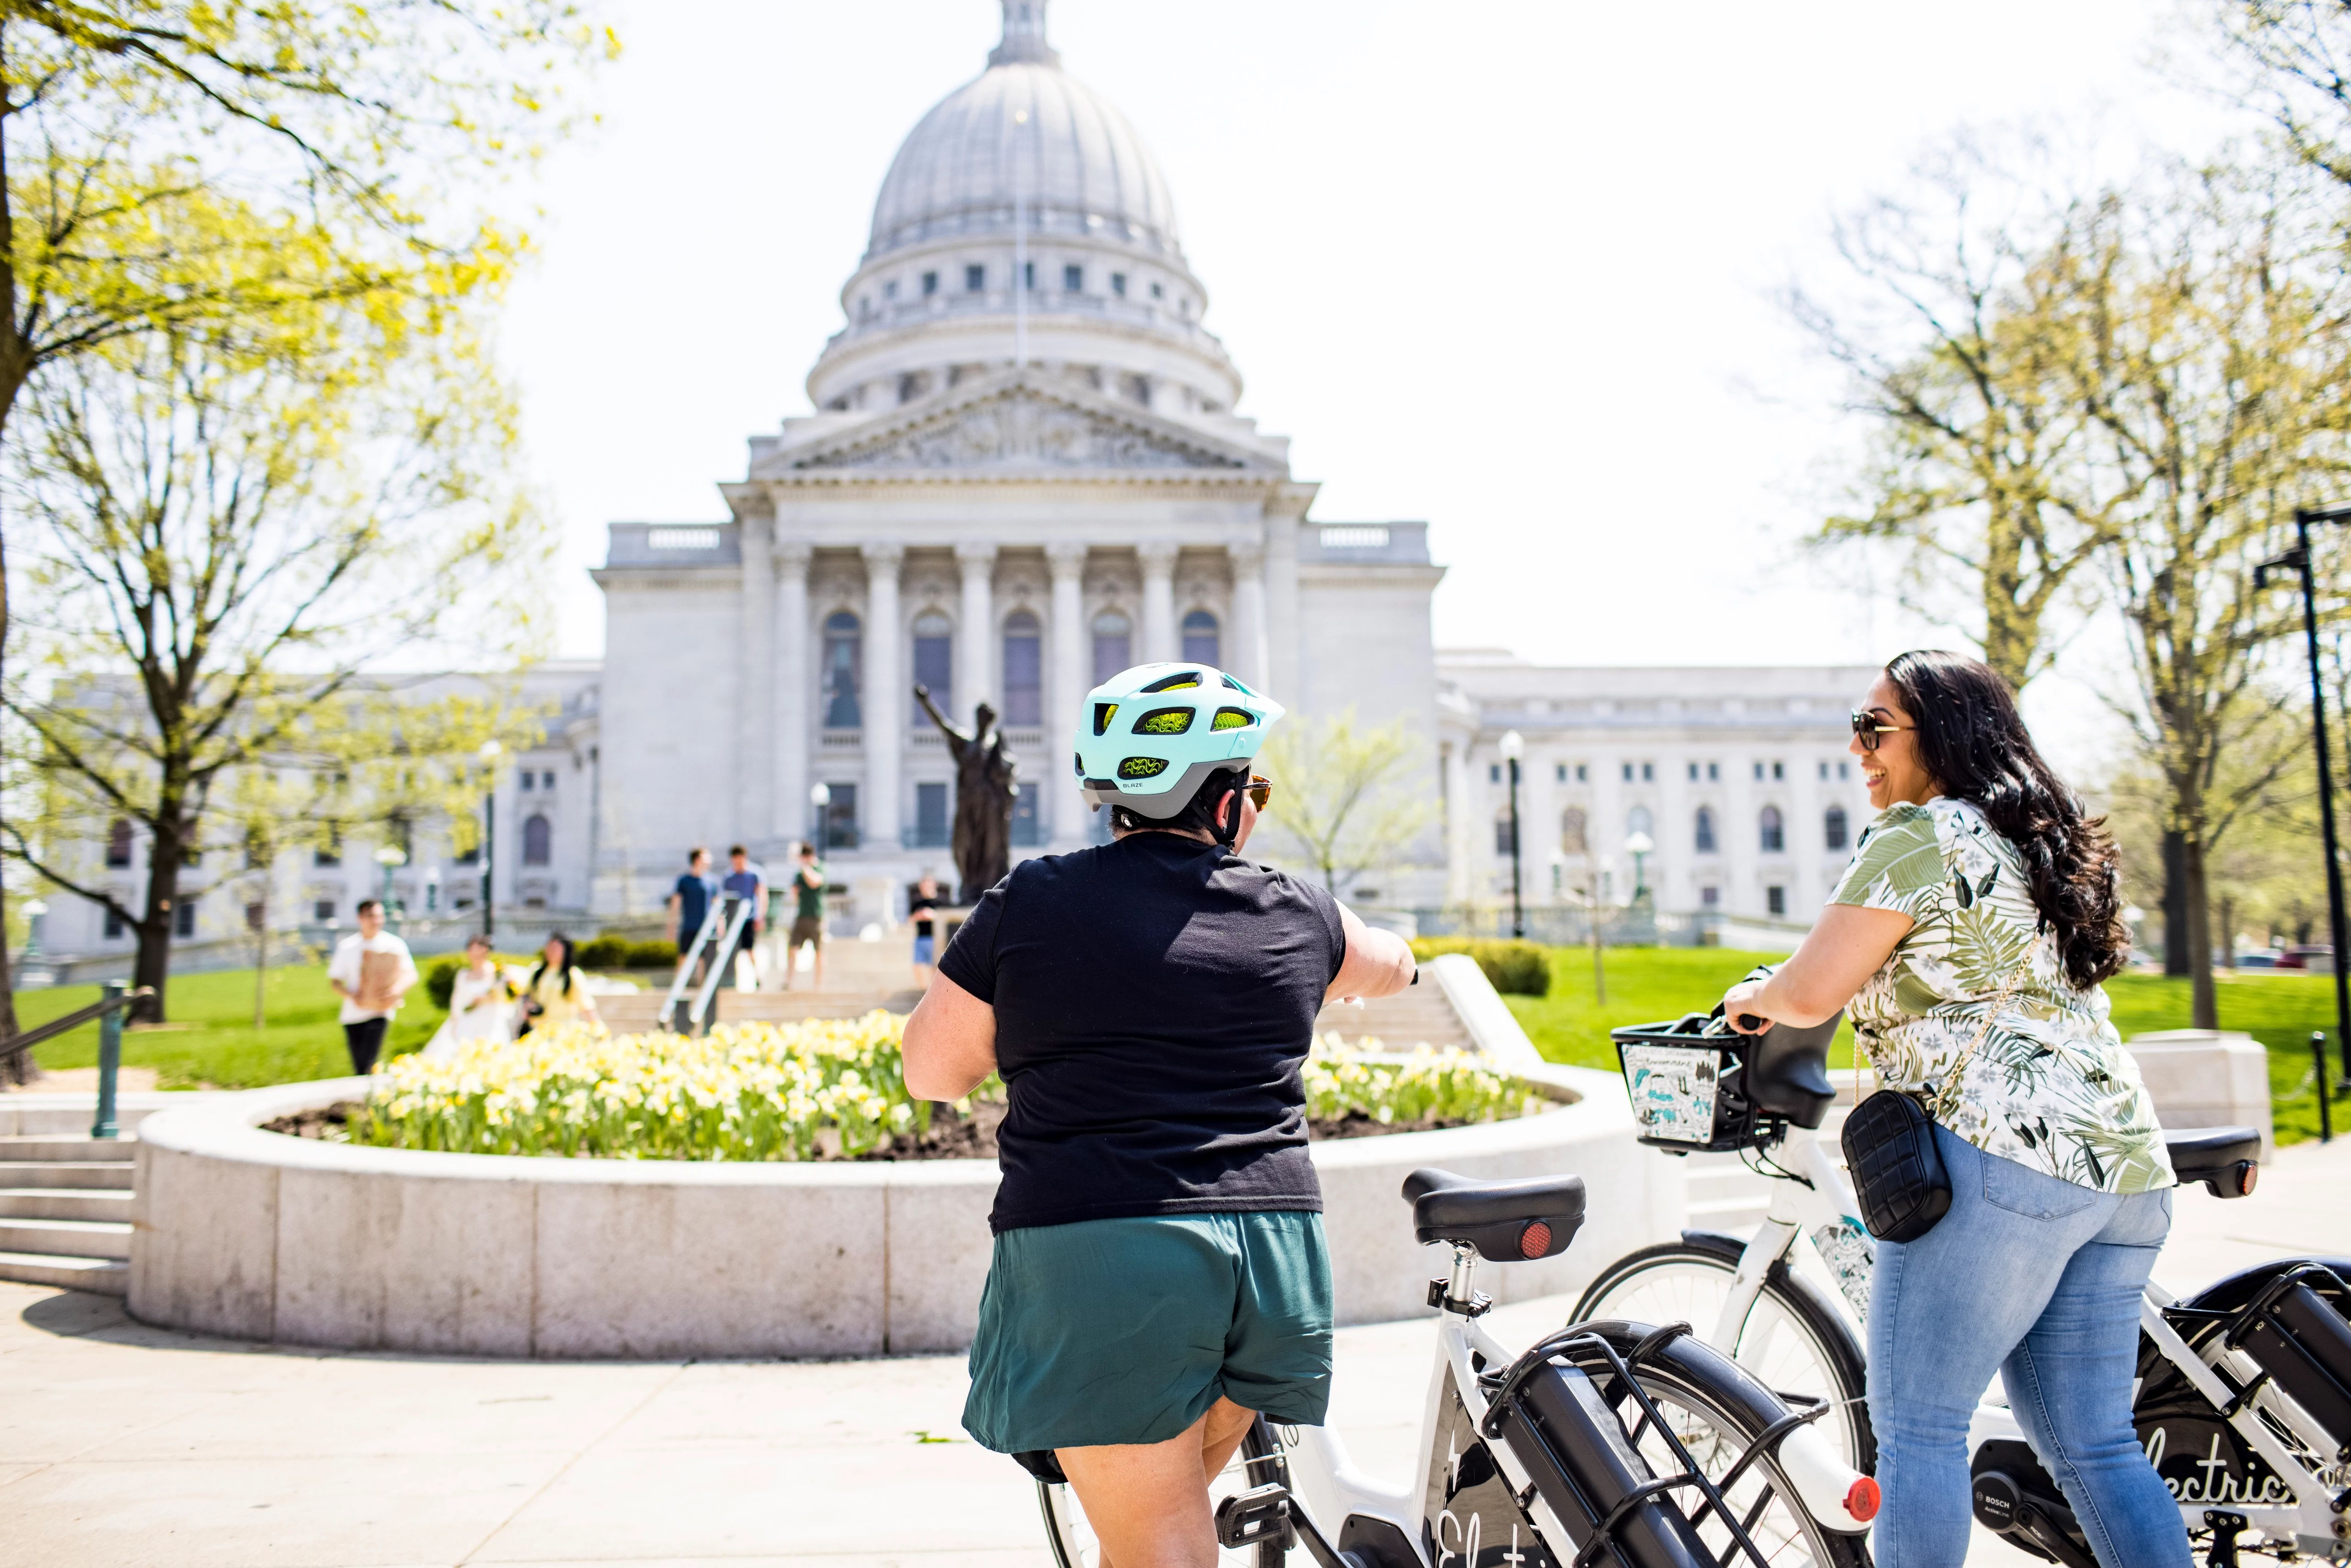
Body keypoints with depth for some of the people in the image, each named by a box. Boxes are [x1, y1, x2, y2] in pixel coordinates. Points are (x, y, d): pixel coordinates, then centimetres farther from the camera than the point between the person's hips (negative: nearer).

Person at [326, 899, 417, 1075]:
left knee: (366, 1065, -16)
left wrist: (398, 988, -20)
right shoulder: (347, 946, 2)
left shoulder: (395, 945, 0)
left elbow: (411, 974, 2)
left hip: (380, 1013, -2)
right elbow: (334, 980, 3)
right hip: (353, 1015, 2)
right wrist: (352, 996, -16)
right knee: (358, 1067, 8)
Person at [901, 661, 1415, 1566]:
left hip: (1095, 1250, -3)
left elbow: (931, 1072, 7)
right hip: (1273, 1246, 4)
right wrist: (1391, 959, 54)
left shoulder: (1028, 904, 0)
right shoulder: (1295, 918, 8)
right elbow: (1390, 966, 30)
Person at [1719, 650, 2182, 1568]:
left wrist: (1750, 998, 10)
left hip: (2005, 1154, -10)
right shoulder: (2042, 839, 22)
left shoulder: (1918, 837, -6)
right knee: (2093, 1446, 12)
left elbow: (1810, 993, -10)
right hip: (2125, 1164, 10)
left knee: (1916, 1426, -2)